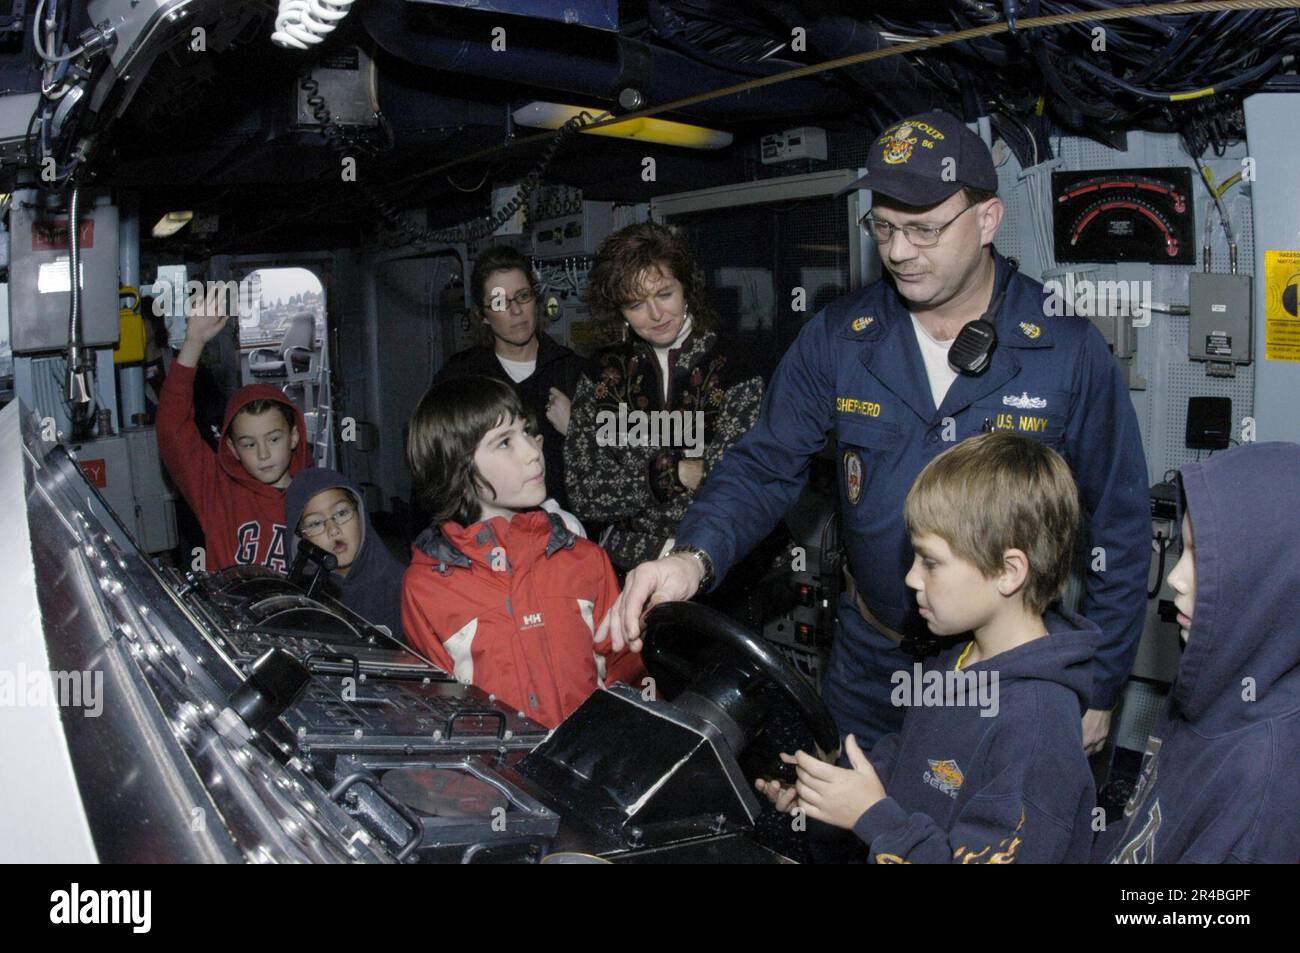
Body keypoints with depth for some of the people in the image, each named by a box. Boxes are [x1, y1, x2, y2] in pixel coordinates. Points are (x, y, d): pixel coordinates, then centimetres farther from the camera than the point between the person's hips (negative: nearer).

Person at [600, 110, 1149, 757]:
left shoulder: (1068, 347, -12)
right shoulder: (837, 339, -7)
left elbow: (1119, 527, -6)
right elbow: (765, 465, -5)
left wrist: (1099, 690, -3)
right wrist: (694, 556, -26)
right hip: (871, 672, 2)